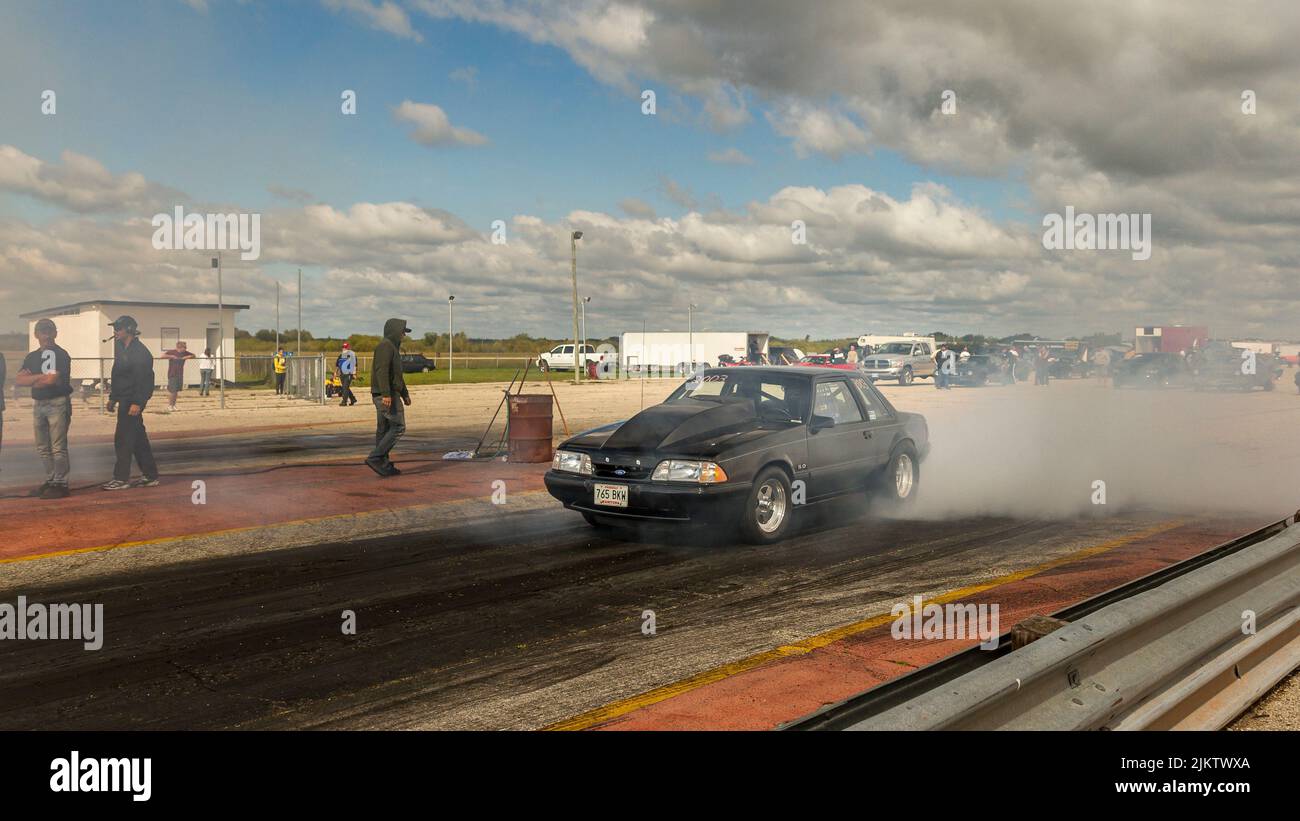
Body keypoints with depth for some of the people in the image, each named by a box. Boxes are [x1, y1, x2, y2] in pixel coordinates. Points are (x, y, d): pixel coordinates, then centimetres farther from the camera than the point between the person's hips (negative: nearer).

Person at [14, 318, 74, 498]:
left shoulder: (61, 354, -6)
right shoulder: (32, 357, 15)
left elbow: (52, 380, -17)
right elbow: (18, 380, 4)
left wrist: (31, 380, 0)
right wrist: (41, 376, -10)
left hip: (57, 403, -8)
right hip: (38, 404, 8)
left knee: (58, 447, -8)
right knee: (42, 448, 13)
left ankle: (60, 484, -4)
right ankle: (50, 481, 22)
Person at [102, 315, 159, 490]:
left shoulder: (140, 352, -14)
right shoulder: (122, 350, 17)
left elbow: (144, 380, -20)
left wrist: (137, 403, -25)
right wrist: (113, 398, 21)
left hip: (132, 402, -10)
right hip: (124, 400, 10)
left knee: (123, 440, -8)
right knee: (138, 439, 12)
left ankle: (121, 478, -3)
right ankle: (150, 476, 17)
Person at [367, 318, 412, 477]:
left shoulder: (393, 347, 23)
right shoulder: (385, 345, -10)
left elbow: (397, 375, 32)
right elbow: (382, 370, -22)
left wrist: (405, 394, 34)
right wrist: (386, 394, -29)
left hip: (387, 395, 11)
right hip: (387, 395, -11)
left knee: (383, 429, 10)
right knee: (398, 427, -12)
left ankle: (384, 465, 12)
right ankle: (375, 458, -16)